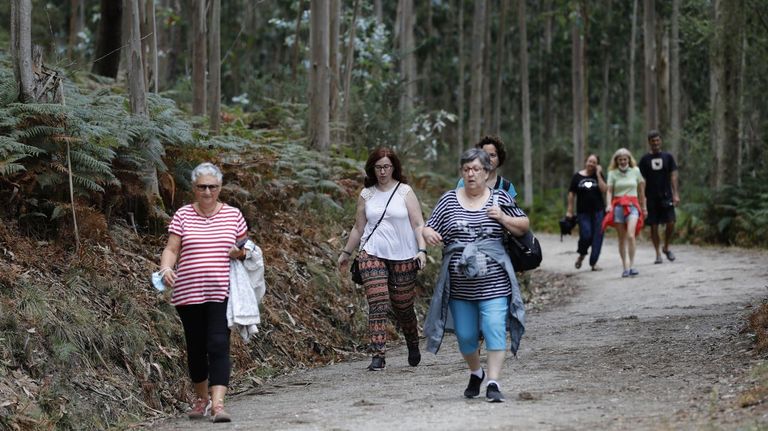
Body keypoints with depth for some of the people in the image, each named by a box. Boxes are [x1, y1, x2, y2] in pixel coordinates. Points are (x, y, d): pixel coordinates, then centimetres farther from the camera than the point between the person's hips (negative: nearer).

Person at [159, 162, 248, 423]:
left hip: (221, 293, -1)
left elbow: (246, 250, 14)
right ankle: (201, 398, 30)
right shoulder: (183, 216, 4)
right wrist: (166, 269, -21)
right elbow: (171, 249, -1)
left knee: (218, 346, -13)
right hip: (189, 293, 1)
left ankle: (217, 403, -17)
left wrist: (240, 252, -9)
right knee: (195, 348, 12)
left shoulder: (233, 215, 6)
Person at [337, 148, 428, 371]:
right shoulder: (366, 195, 9)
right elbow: (358, 228, 18)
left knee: (403, 306, 7)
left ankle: (413, 346, 35)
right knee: (377, 305, -13)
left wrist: (422, 250, -14)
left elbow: (418, 224, -1)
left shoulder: (405, 192, 2)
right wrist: (346, 253, 22)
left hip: (403, 258, -1)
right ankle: (378, 355, -14)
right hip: (372, 255, 1)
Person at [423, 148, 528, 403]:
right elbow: (429, 229, 5)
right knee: (465, 335, 9)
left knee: (494, 331, -12)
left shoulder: (500, 199, 4)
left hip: (493, 284, -2)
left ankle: (493, 383, -10)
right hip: (459, 285, 2)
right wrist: (429, 235, -18)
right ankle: (476, 373, 35)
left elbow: (523, 227, 8)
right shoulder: (449, 201, 5)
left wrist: (503, 218, -10)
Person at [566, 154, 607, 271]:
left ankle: (593, 262, 7)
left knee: (597, 236, -2)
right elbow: (572, 194, 6)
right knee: (586, 235, -11)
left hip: (598, 211, 1)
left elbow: (604, 189, -9)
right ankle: (582, 255, 19)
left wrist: (598, 174, -9)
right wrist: (569, 210, 2)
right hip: (583, 212, -1)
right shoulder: (577, 176, 4)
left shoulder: (598, 176, 7)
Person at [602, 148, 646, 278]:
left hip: (632, 205, -1)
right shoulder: (612, 173, 6)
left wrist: (643, 206, 18)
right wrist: (609, 204, -16)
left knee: (631, 235, -19)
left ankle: (632, 266, -19)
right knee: (622, 238, 2)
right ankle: (625, 267, 6)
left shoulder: (635, 171, 7)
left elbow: (641, 189, 15)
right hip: (618, 206, 1)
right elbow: (609, 191, 2)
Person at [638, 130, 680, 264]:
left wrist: (675, 194, -5)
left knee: (670, 223, -8)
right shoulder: (645, 159, 5)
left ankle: (666, 248, 16)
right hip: (651, 198, 0)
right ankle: (658, 254, 8)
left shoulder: (668, 157, 7)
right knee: (654, 226, 0)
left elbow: (673, 176, 4)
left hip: (666, 196, 0)